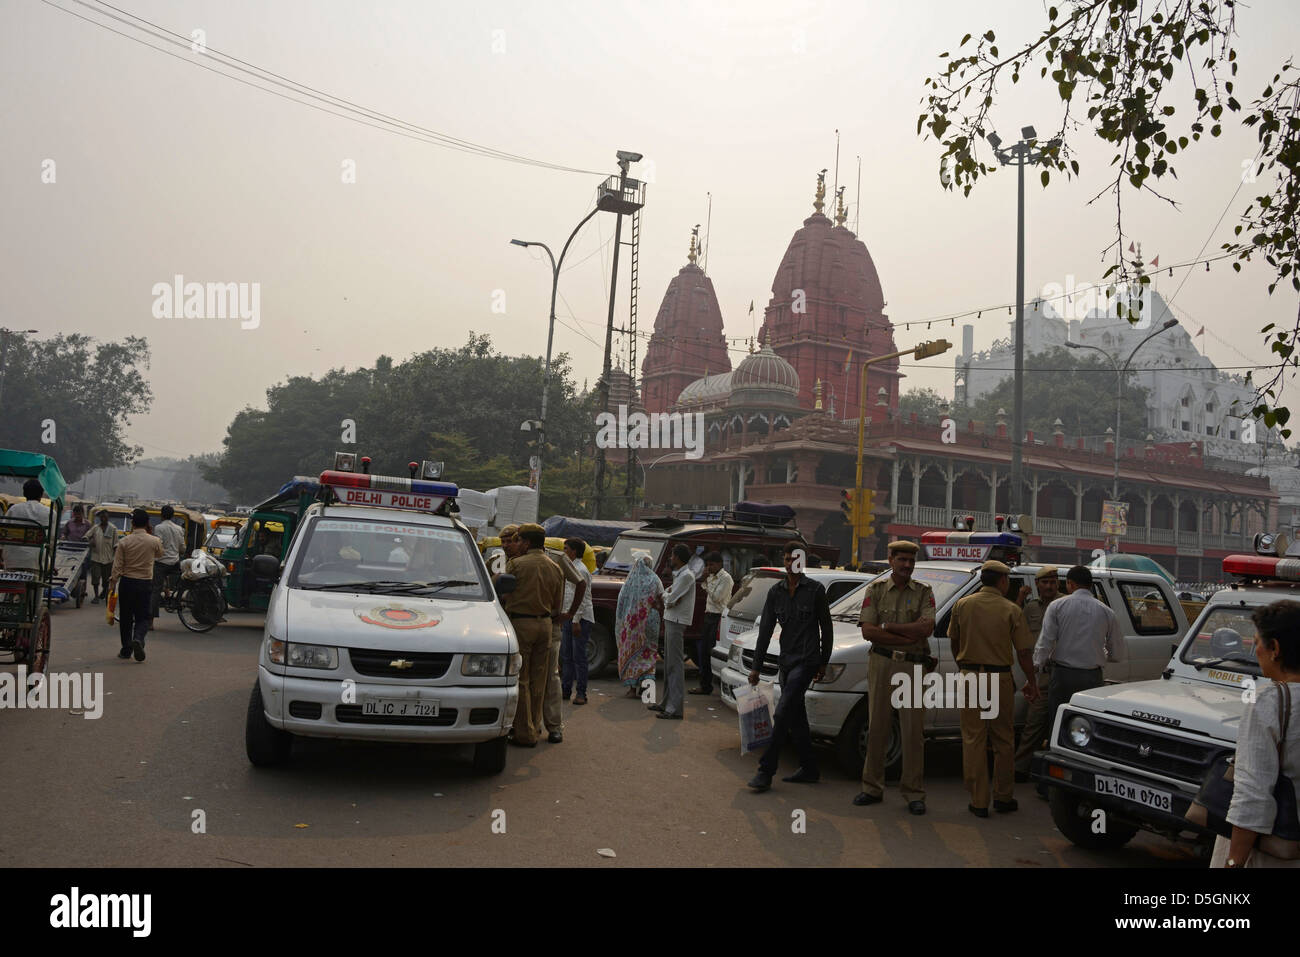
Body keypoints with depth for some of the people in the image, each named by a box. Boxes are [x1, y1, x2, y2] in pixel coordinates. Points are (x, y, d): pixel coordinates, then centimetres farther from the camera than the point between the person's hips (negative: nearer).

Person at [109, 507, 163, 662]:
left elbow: (117, 565, -5)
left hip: (127, 582, 0)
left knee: (125, 617, 12)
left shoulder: (124, 542, -6)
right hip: (146, 583, 0)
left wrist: (112, 582, 4)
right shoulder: (154, 541, -5)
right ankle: (138, 638, -22)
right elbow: (159, 555, 16)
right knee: (142, 617, 6)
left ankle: (126, 649, 18)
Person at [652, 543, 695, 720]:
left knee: (675, 664, -11)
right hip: (670, 619, 10)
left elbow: (670, 598, -18)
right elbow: (667, 598, 16)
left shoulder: (686, 576, -15)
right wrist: (669, 597, -5)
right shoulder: (678, 575, 17)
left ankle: (675, 708, -12)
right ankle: (666, 701, 24)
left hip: (677, 622, -10)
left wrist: (667, 595, 2)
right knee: (668, 663, 15)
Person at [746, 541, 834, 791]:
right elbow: (765, 630, 7)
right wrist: (756, 666, 4)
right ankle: (810, 770, 23)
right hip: (786, 662, 6)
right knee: (796, 718, 12)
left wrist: (824, 662, 2)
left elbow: (826, 628, 2)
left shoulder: (815, 590, -4)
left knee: (782, 715, -13)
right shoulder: (775, 592, 7)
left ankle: (766, 770, -11)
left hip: (806, 661, -6)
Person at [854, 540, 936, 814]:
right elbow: (868, 631, -7)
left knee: (913, 731, 1)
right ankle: (872, 788, 16)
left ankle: (914, 793, 11)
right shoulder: (875, 590, 5)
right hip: (881, 664, 0)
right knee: (877, 727, 5)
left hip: (913, 667, 0)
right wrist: (909, 638, -12)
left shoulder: (924, 592, 5)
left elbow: (927, 628, -11)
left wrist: (889, 627, -10)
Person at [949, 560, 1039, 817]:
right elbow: (1024, 651, -4)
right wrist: (1031, 682, 8)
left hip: (970, 677, 1)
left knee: (973, 740, 5)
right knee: (1003, 740, 13)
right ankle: (1003, 798, 21)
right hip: (1000, 679, -1)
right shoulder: (1011, 610, -5)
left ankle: (978, 802, 7)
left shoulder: (962, 605, 2)